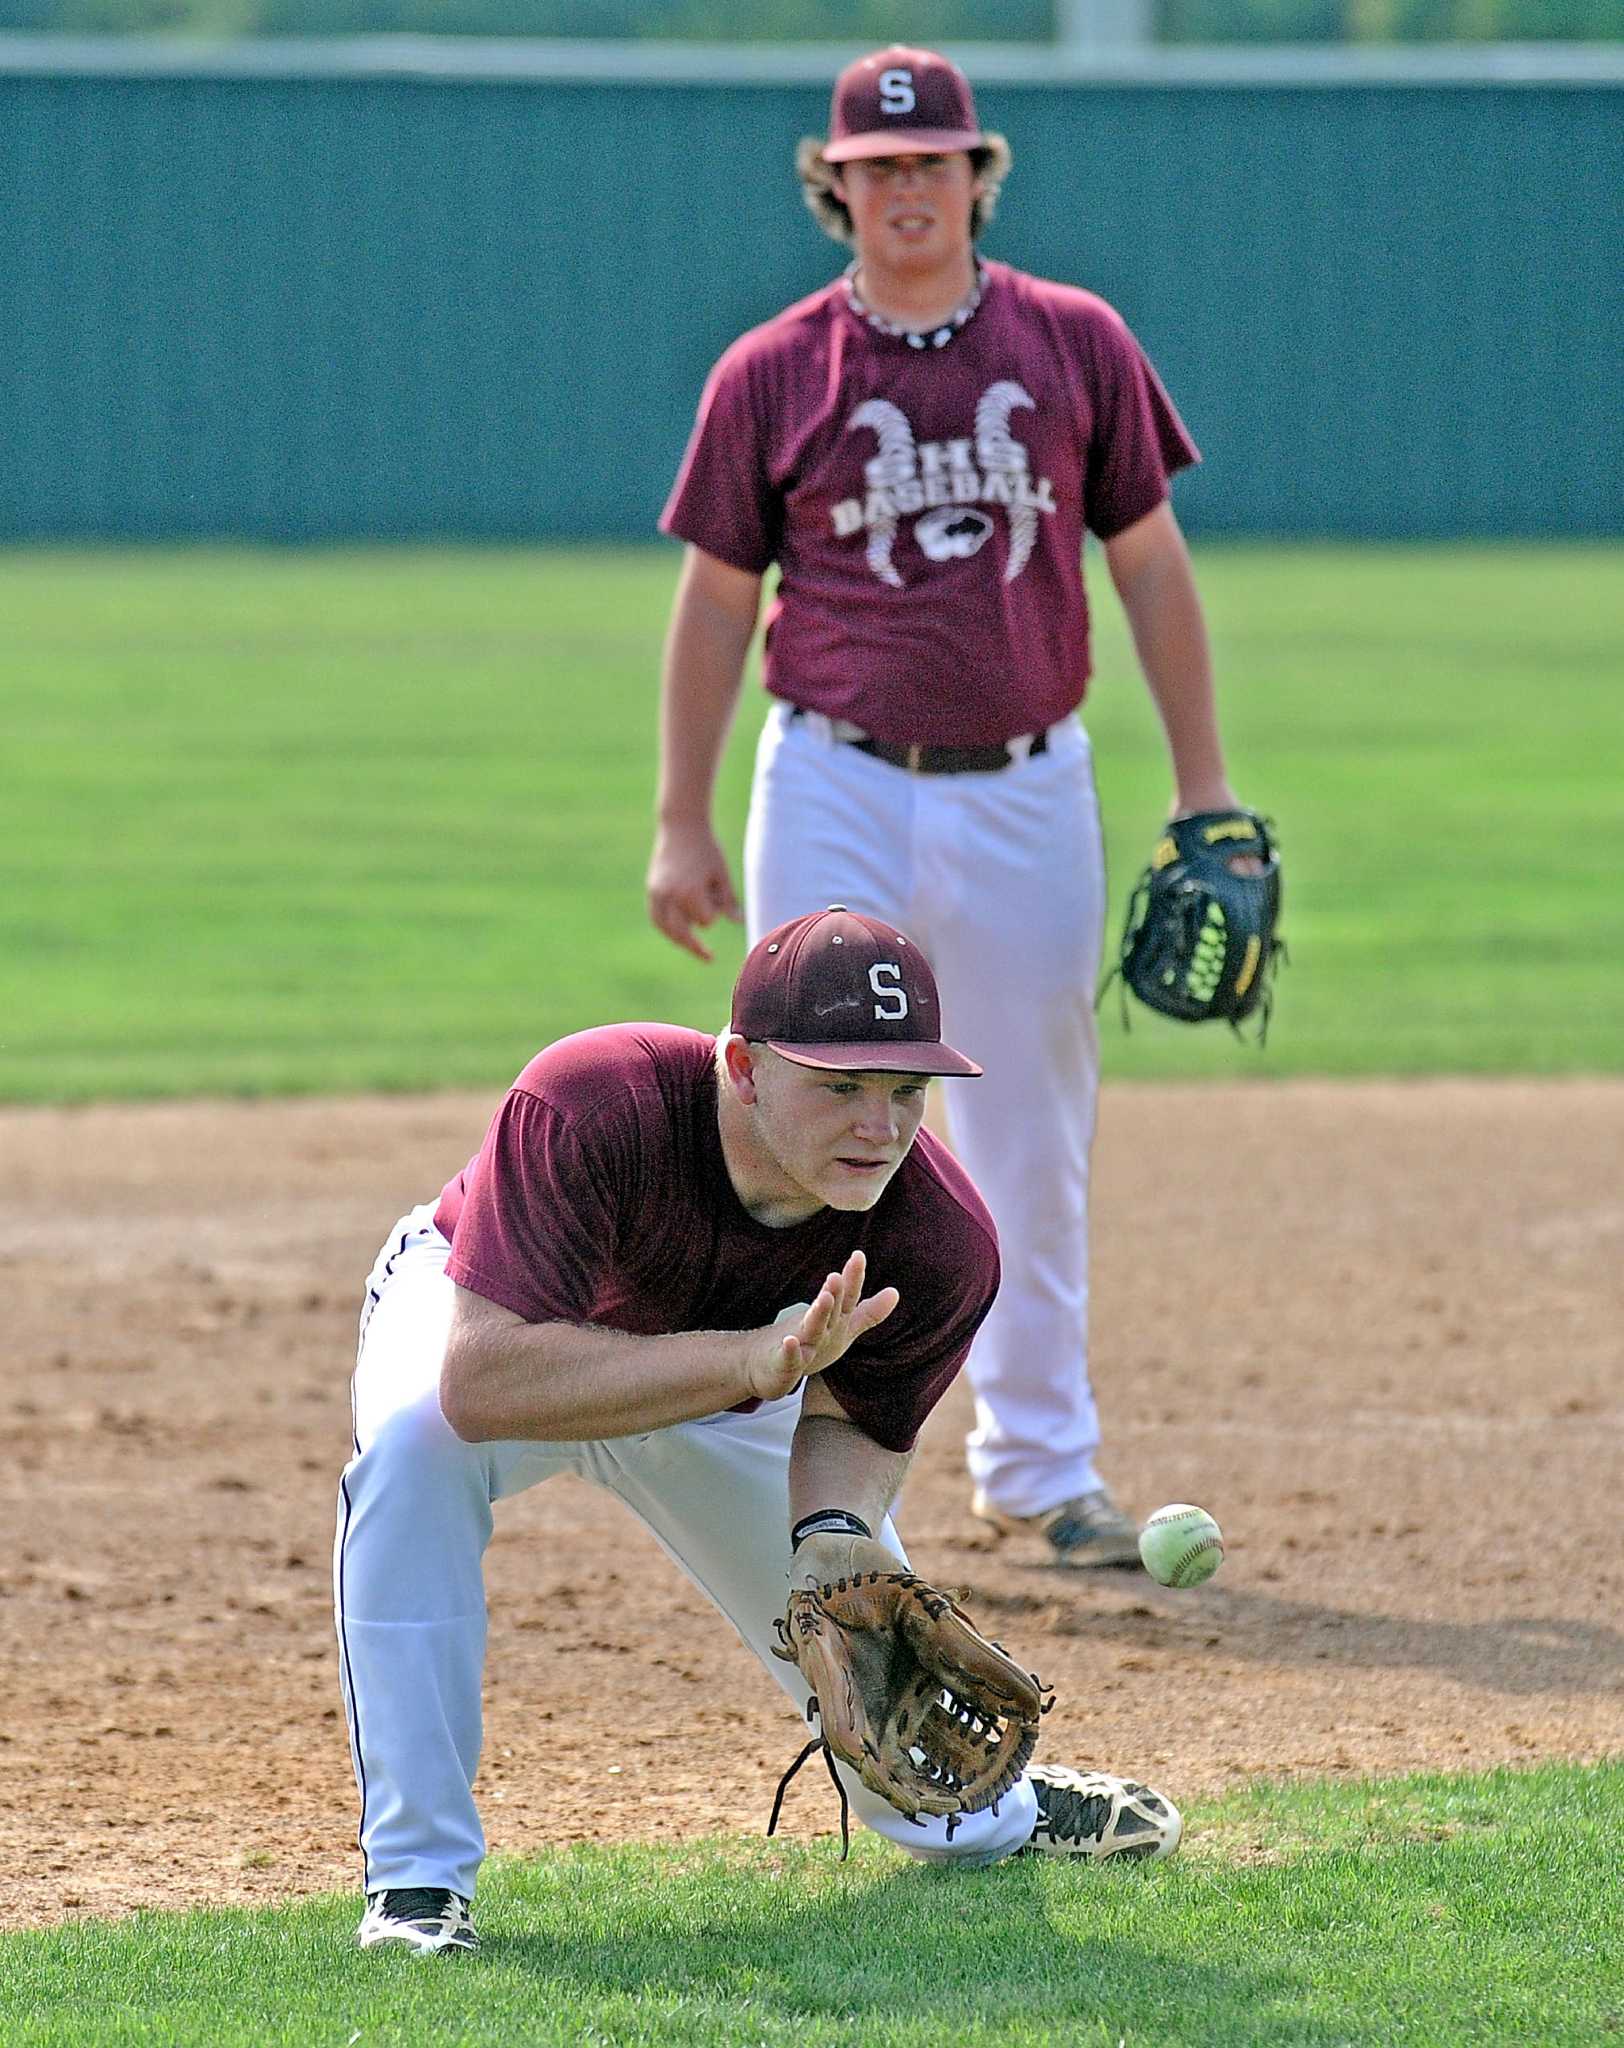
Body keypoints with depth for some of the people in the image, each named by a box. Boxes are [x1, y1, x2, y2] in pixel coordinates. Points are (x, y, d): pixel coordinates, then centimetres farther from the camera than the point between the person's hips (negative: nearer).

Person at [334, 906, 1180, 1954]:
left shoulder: (940, 1247, -30)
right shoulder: (589, 1109, -45)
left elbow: (857, 1421, -12)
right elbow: (480, 1383, -50)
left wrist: (836, 1532, -35)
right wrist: (752, 1362, -55)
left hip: (724, 1391, 4)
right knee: (415, 1436, -37)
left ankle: (994, 1807, 50)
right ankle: (417, 1879, -26)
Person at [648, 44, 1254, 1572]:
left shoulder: (1075, 345, 3)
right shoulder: (772, 375, 0)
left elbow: (1150, 565, 8)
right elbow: (714, 600, 5)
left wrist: (1203, 787, 5)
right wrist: (681, 825, 2)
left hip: (1028, 788, 2)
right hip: (838, 794, -2)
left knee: (1034, 1146, 9)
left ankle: (1038, 1467, 21)